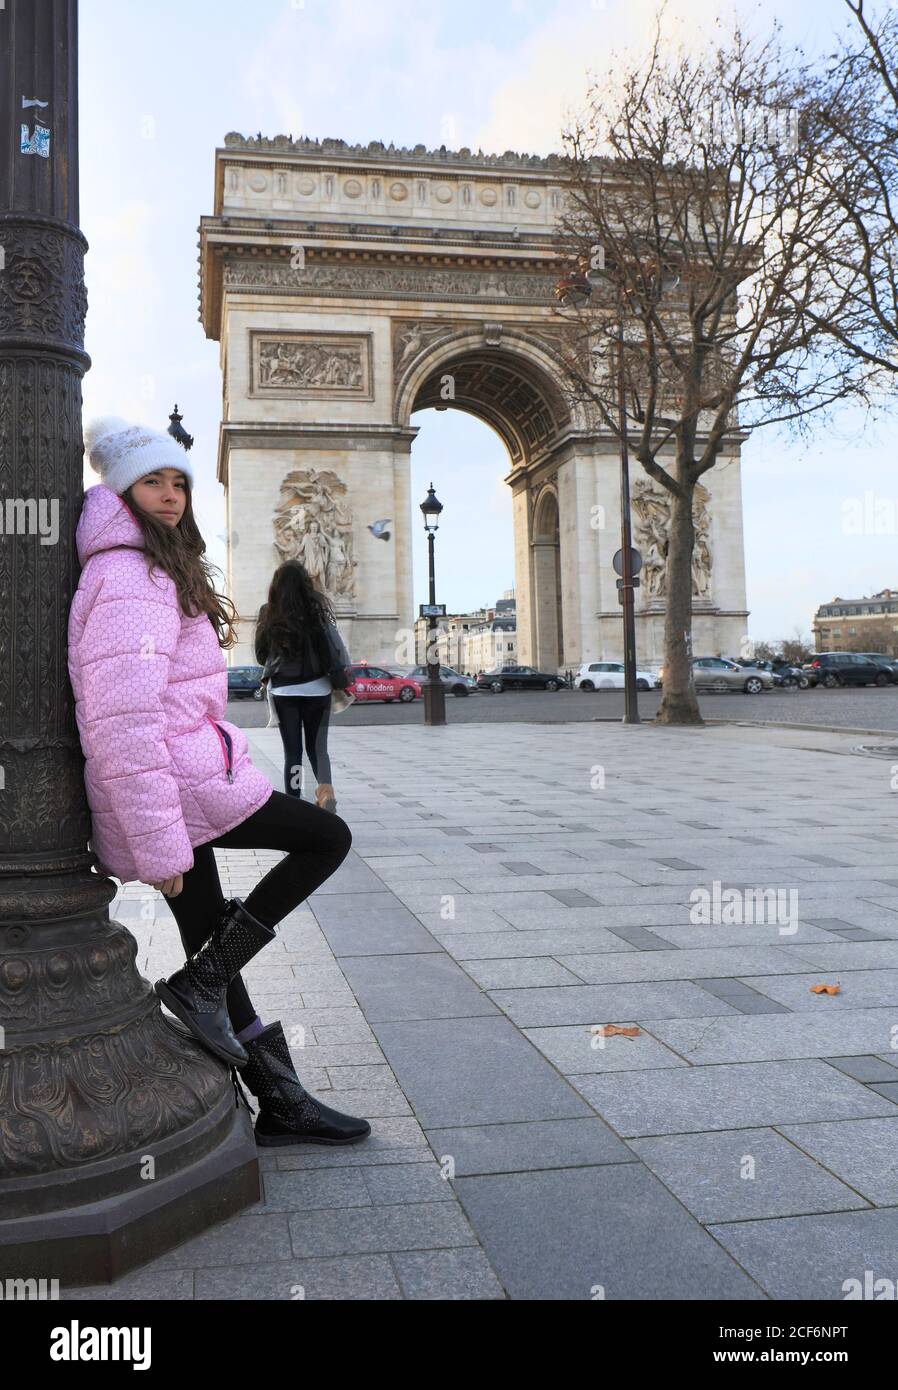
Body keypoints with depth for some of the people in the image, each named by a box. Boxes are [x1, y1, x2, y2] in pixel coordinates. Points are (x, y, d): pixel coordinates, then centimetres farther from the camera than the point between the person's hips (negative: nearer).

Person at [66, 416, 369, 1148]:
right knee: (328, 838, -1)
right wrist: (158, 842, -25)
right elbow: (122, 720, -23)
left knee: (211, 943, 13)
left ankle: (279, 1102, 25)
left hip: (178, 784, 10)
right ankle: (203, 981, -1)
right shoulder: (132, 579, -14)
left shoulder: (157, 571, 20)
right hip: (180, 784, -10)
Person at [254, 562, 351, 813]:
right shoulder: (317, 609, -6)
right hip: (316, 687, 0)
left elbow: (261, 655, 4)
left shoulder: (269, 613, -5)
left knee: (292, 750, 8)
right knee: (318, 746, 12)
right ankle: (326, 788, -13)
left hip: (283, 690, 0)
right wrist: (341, 681, 4)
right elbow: (335, 648, -6)